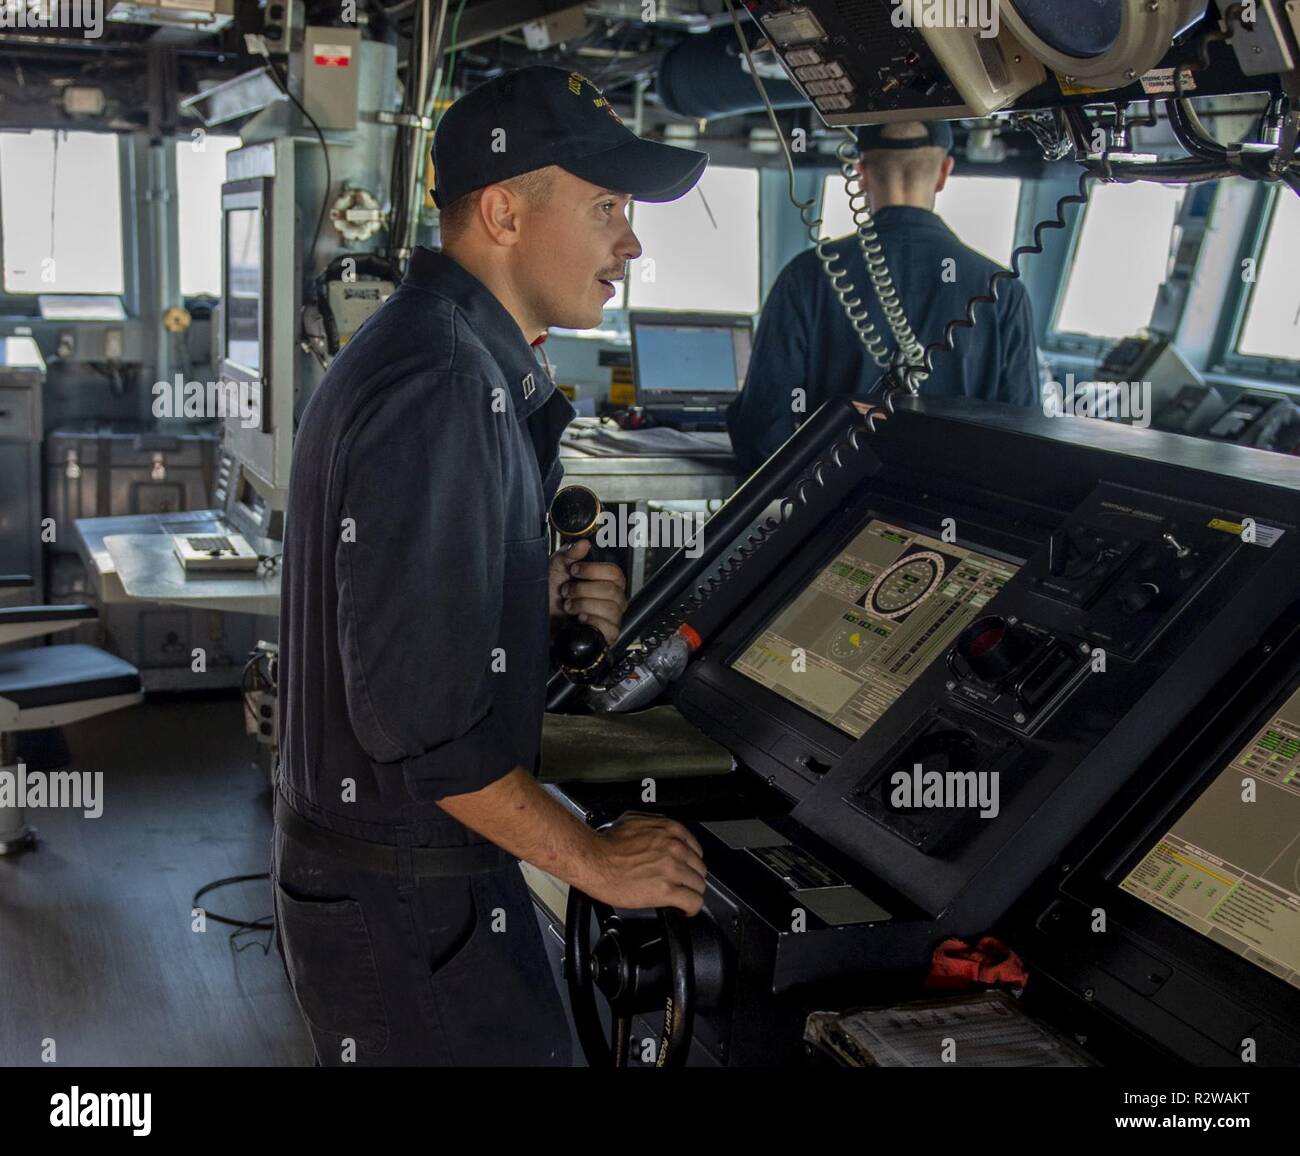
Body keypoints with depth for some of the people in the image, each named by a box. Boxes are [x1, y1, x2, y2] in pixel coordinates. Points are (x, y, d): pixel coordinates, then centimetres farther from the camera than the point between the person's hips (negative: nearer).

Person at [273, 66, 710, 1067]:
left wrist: (544, 603, 3)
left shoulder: (479, 370, 11)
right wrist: (595, 858, -16)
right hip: (405, 906, -10)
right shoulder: (434, 392, -23)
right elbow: (417, 717, -26)